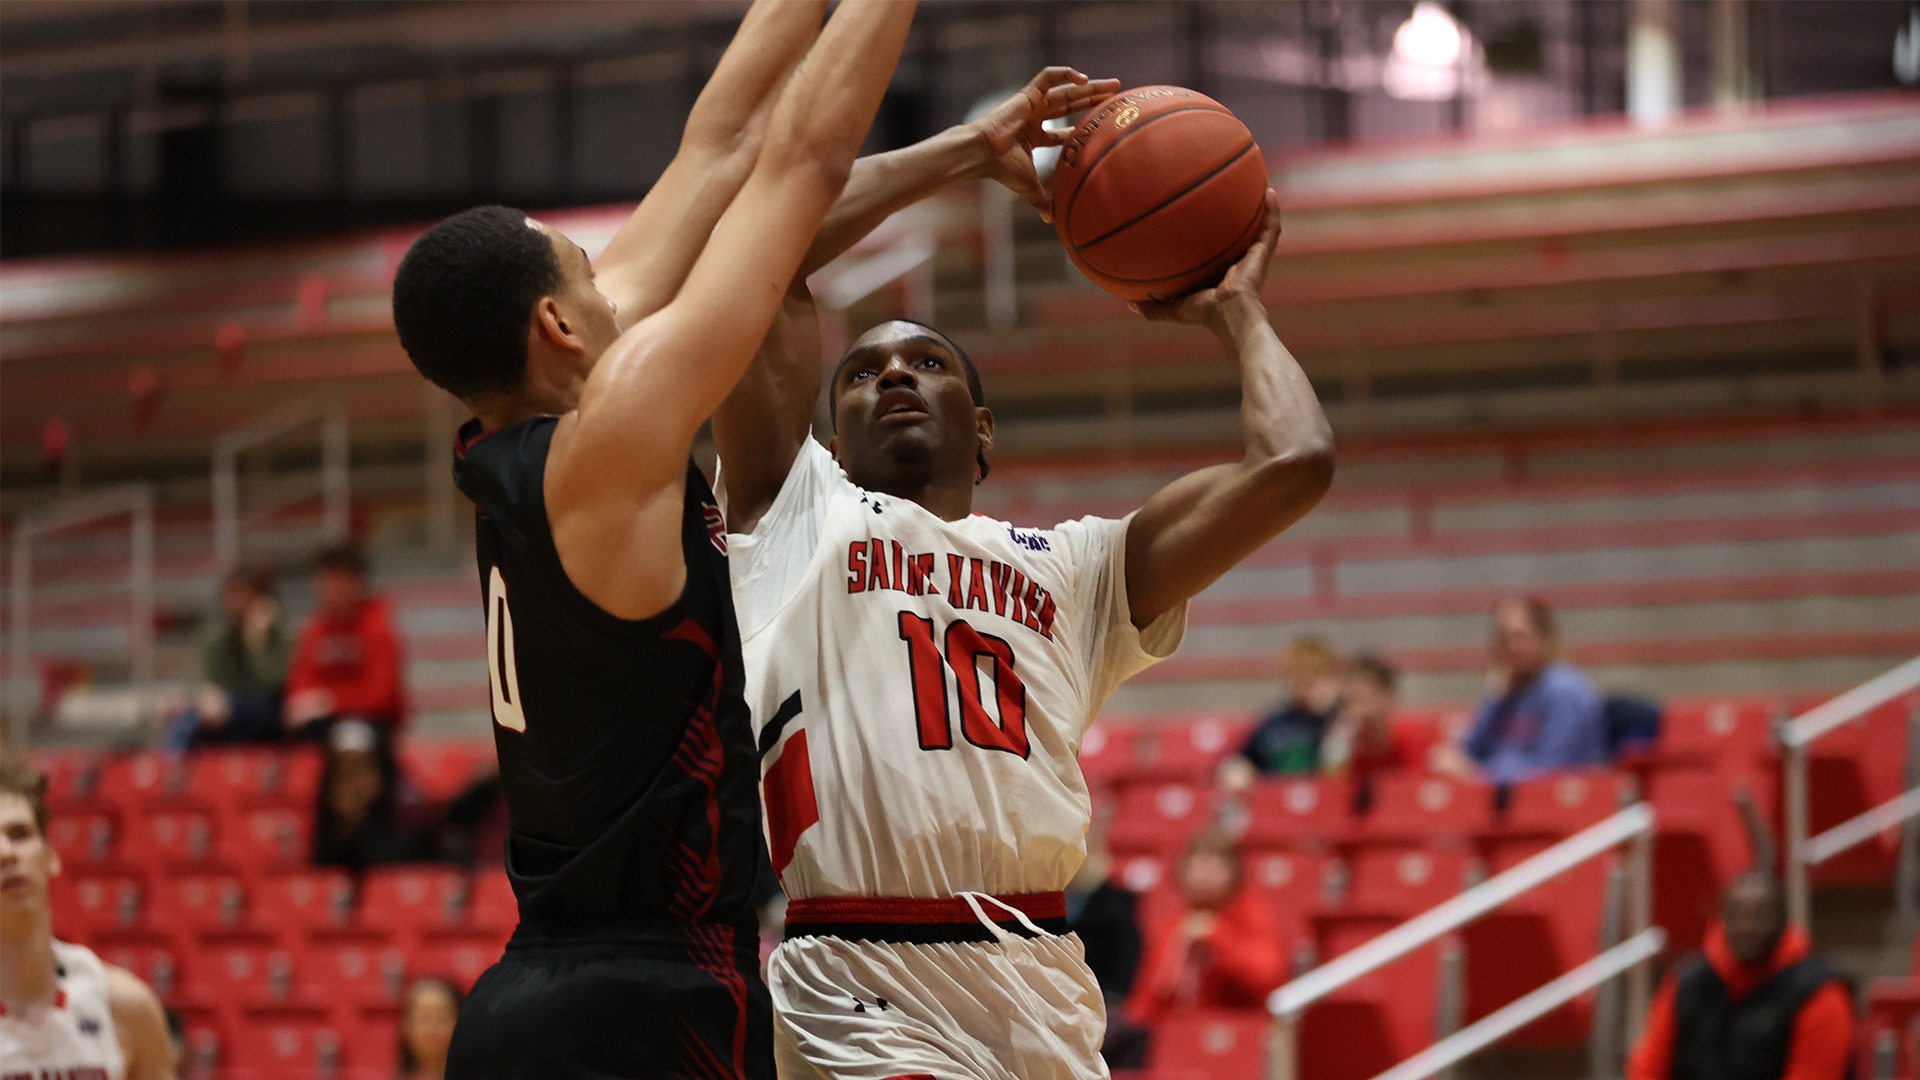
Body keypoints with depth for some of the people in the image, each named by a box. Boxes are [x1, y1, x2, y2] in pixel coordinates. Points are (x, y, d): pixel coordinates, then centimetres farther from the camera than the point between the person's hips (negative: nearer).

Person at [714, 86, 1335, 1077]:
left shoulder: (1073, 569, 22)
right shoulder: (799, 513, 14)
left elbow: (1293, 462, 11)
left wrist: (1234, 313, 27)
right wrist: (974, 150, 13)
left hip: (1047, 996, 4)